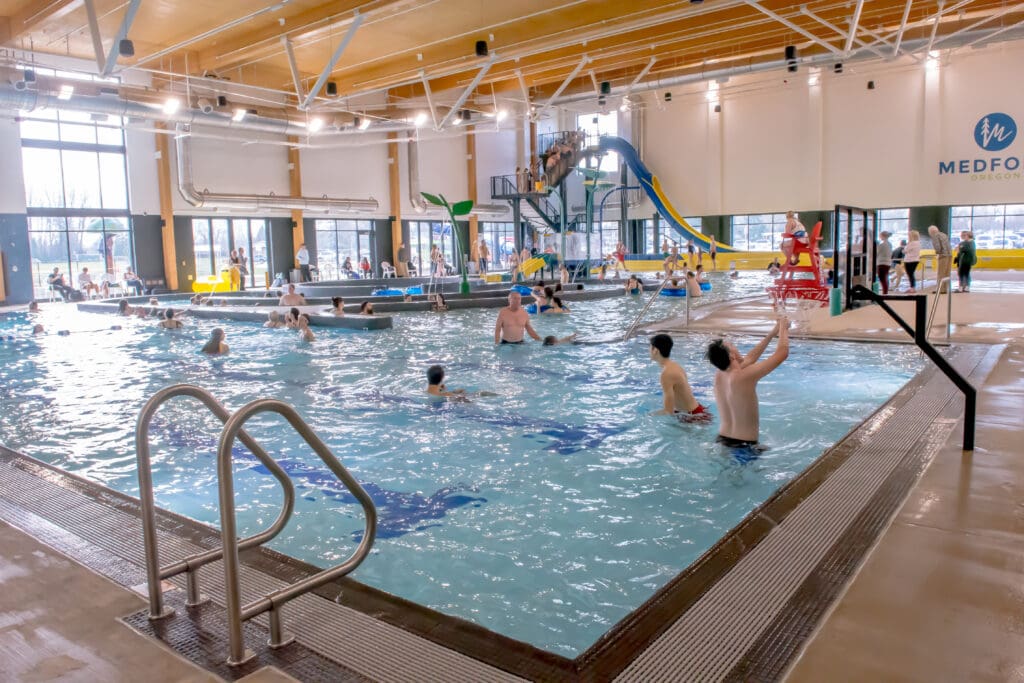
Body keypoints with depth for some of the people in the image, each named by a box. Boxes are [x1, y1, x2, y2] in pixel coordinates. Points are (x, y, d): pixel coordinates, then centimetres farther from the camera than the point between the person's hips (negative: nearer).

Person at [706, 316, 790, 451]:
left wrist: (772, 333, 20)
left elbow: (750, 358, 17)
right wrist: (783, 328, 3)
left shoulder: (719, 376, 0)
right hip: (744, 446, -8)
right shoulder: (745, 376, -23)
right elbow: (782, 353, -15)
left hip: (722, 440, 8)